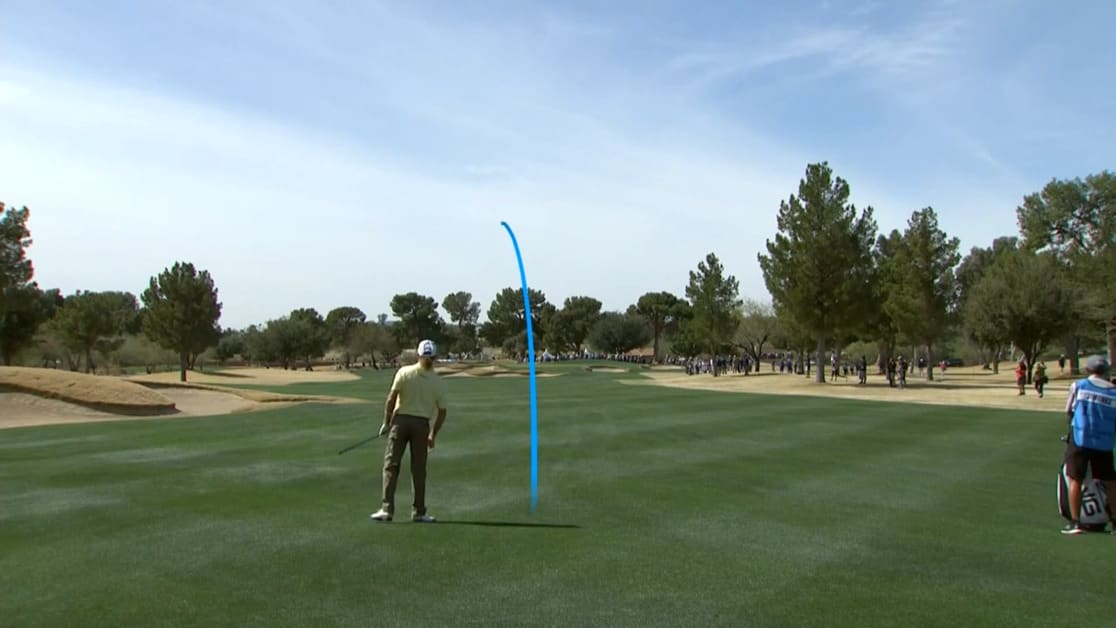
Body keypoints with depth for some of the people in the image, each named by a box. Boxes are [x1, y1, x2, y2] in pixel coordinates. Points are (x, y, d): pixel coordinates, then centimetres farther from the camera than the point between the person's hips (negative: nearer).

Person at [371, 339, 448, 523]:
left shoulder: (404, 372, -8)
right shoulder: (439, 382, -2)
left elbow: (391, 399, -11)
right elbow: (442, 411, 3)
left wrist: (387, 422, 0)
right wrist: (433, 435, 13)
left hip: (401, 420, -1)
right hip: (422, 424, 1)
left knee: (391, 465, 5)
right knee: (418, 469, 8)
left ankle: (387, 509, 0)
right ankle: (418, 512, 11)